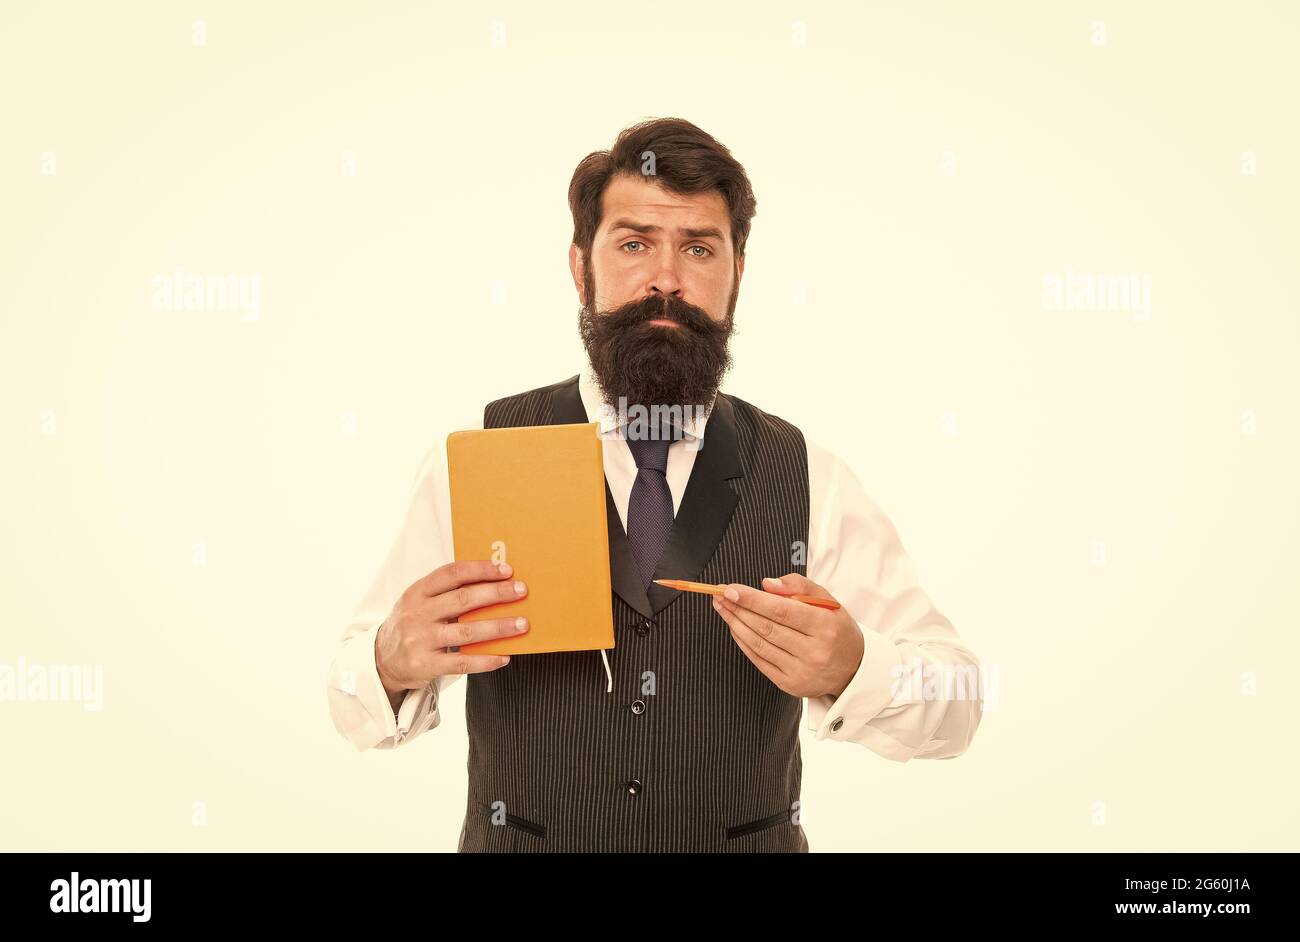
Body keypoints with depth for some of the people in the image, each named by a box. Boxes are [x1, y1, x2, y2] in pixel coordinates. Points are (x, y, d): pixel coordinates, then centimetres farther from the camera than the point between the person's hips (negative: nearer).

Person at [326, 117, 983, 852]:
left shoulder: (809, 479, -6)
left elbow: (953, 709, -7)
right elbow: (357, 704, -7)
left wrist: (850, 671, -27)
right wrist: (395, 663, -29)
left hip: (752, 837, 1)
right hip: (519, 837, -1)